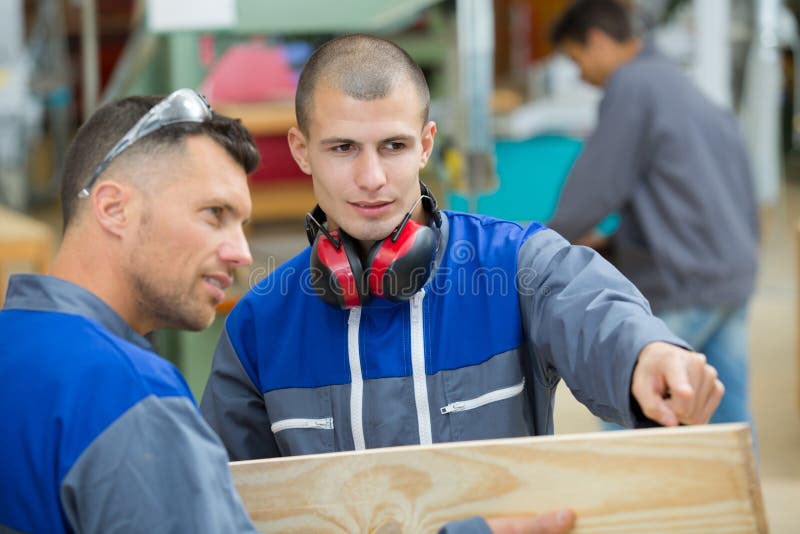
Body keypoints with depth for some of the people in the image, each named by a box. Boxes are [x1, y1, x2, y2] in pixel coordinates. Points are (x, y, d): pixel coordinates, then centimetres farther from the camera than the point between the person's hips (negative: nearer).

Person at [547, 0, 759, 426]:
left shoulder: (632, 86, -9)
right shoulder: (682, 86, 19)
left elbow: (596, 187, -11)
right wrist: (613, 246, 23)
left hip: (682, 284, -9)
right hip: (733, 278, 9)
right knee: (729, 418, 8)